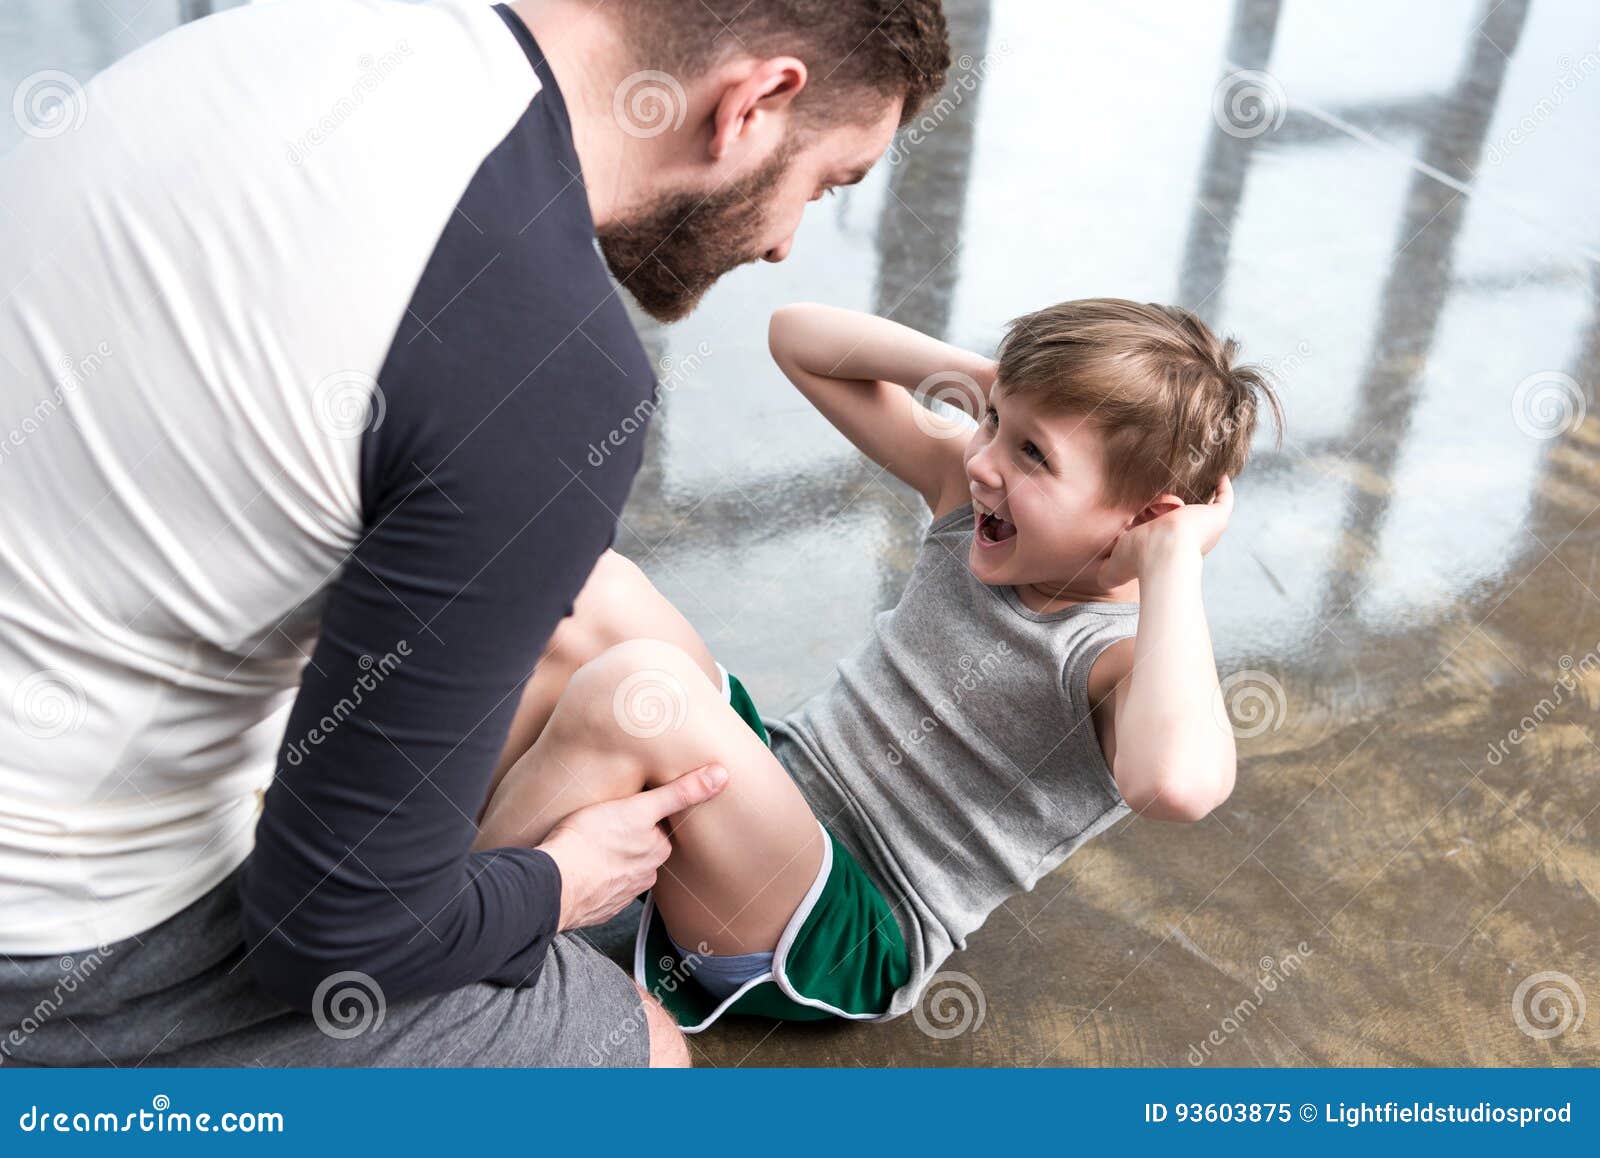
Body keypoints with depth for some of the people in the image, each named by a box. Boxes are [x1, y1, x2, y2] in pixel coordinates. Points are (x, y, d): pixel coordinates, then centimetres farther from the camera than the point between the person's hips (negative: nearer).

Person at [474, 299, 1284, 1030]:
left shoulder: (1122, 659, -20)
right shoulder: (970, 490, -1)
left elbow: (1178, 781, -47)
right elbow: (799, 338, 5)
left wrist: (1174, 554, -33)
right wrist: (980, 380, -9)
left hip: (845, 944, -7)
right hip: (780, 786, 7)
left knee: (635, 688, -31)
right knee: (593, 593, -13)